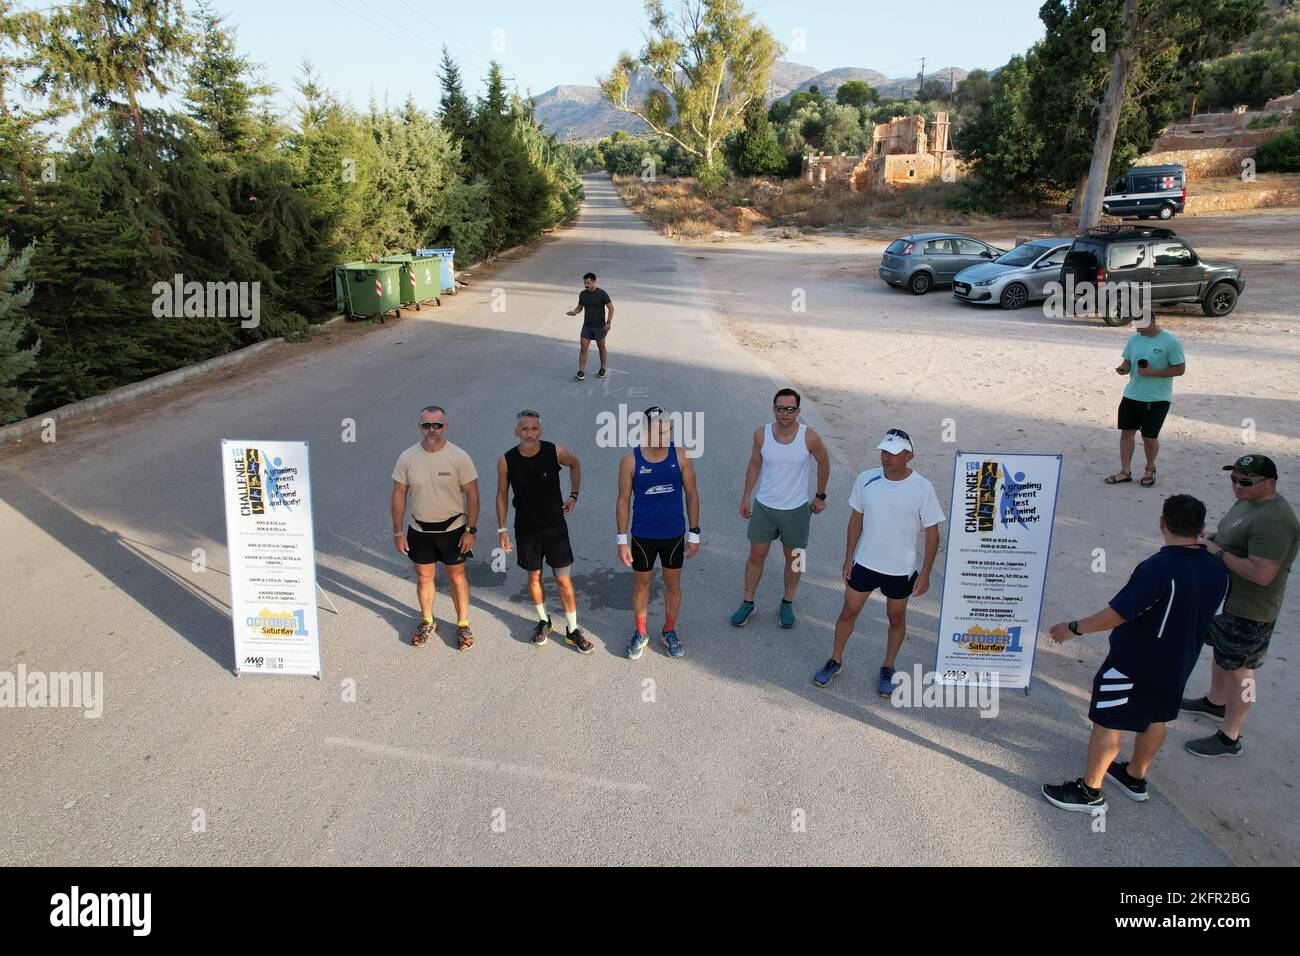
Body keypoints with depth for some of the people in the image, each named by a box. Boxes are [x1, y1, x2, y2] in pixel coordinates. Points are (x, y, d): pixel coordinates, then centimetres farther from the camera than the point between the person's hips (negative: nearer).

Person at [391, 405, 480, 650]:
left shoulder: (459, 457, -13)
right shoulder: (407, 457, -7)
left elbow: (472, 495, -9)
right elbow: (399, 496, -1)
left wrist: (470, 530, -11)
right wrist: (398, 532, -1)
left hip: (452, 529, -2)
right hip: (420, 529, 2)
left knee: (457, 577, 9)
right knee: (424, 577, 16)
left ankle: (463, 624, 27)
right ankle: (427, 622, 36)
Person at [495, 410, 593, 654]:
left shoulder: (555, 452, -15)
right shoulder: (506, 461, -13)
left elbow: (575, 464, 8)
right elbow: (502, 494, 1)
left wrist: (573, 496, 3)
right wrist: (502, 529, 0)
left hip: (555, 526, -1)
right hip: (526, 530, 1)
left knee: (563, 580, 2)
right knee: (534, 577, 14)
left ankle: (573, 630, 17)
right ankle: (543, 622, 36)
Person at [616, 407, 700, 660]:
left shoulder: (681, 456, -10)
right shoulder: (630, 460, -13)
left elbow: (691, 494, -2)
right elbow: (624, 500, -6)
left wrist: (694, 533, -2)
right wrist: (622, 540, -7)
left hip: (674, 535, 1)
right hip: (642, 536, -1)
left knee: (673, 584, 15)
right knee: (641, 584, 15)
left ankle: (669, 632, 37)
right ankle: (640, 634, 35)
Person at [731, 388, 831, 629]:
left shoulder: (810, 438, -18)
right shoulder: (761, 434, -11)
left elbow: (824, 463, 1)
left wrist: (820, 496, 8)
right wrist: (745, 497, 8)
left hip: (796, 509, -1)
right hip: (764, 506, 1)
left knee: (793, 558, 14)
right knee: (756, 556, 11)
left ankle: (787, 604, 34)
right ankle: (748, 604, 27)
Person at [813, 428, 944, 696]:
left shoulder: (922, 488, -16)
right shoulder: (866, 480, -9)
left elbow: (932, 532, -9)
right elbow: (856, 519, 3)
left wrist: (925, 573, -10)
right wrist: (848, 558, 4)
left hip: (901, 570, -2)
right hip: (865, 564, 2)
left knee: (896, 619, 16)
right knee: (848, 613, 12)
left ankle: (888, 668, 37)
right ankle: (835, 661, 32)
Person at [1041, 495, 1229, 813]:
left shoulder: (1157, 568, -29)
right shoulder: (1216, 569, -5)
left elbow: (1117, 613, -28)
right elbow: (1198, 612, 10)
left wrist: (1074, 628, -16)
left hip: (1134, 664, -8)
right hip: (1179, 663, 8)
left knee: (1107, 724, 4)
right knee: (1154, 719, 23)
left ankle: (1089, 791, 14)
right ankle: (1135, 777, 42)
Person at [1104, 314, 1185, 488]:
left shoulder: (1170, 341, -12)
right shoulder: (1134, 339, 3)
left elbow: (1180, 369, -10)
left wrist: (1153, 372, -20)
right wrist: (1124, 368, -12)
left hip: (1157, 399, -5)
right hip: (1131, 395, 5)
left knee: (1149, 437, 4)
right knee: (1126, 432, 5)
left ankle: (1150, 470, 28)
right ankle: (1125, 472, 16)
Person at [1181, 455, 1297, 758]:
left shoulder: (1273, 521, -30)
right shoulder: (1247, 501, 3)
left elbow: (1262, 574, -34)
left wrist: (1219, 553, -24)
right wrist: (1214, 539, -1)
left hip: (1249, 611, -10)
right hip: (1225, 596, 10)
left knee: (1240, 670, 3)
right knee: (1220, 651, 27)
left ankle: (1229, 739, 16)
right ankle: (1216, 702, 49)